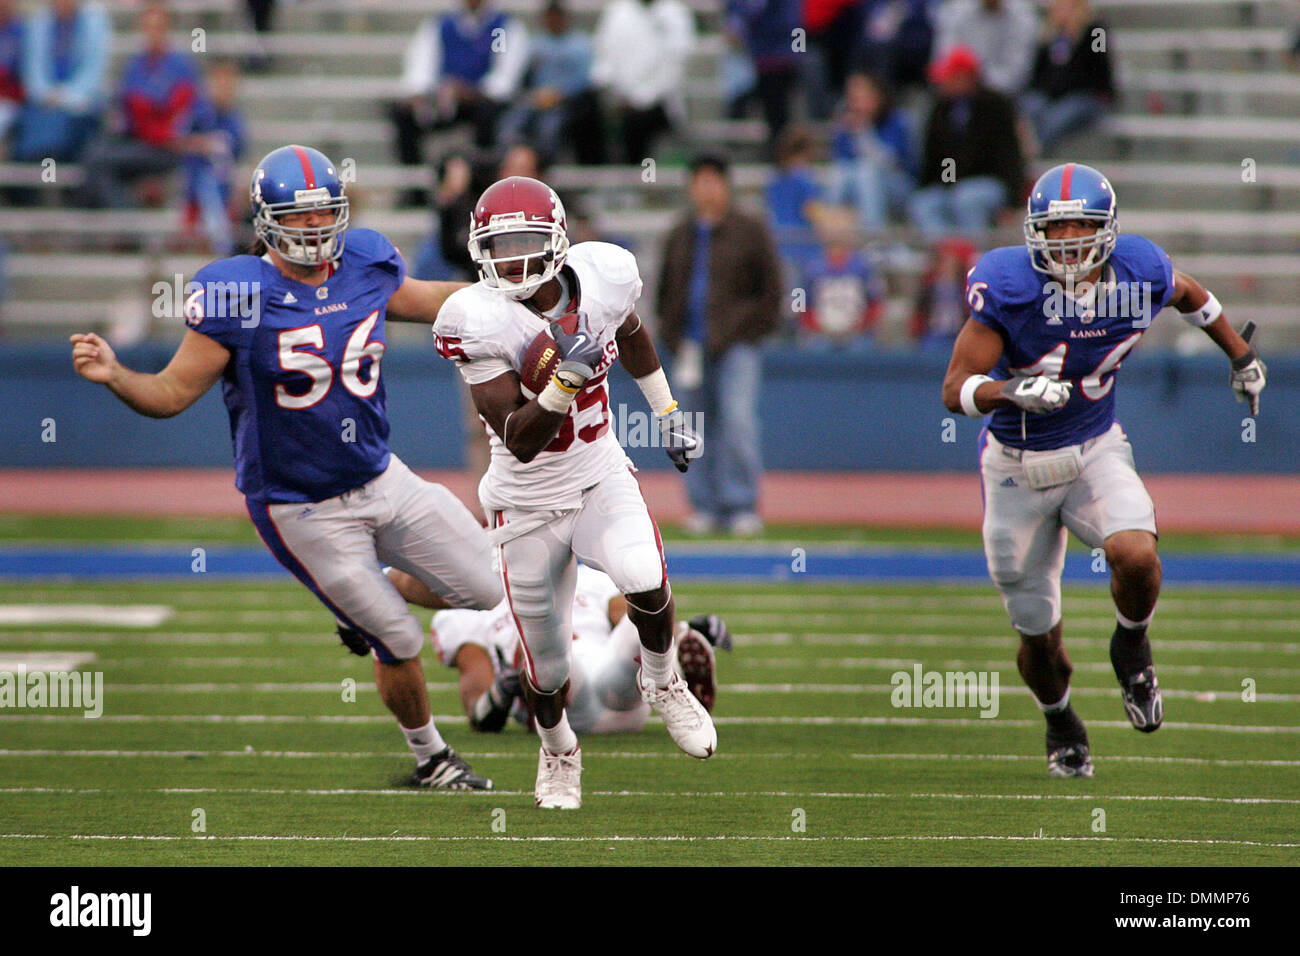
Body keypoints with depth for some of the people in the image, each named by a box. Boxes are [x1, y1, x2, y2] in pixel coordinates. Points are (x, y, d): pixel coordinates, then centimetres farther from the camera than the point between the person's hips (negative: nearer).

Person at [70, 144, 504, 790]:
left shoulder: (365, 265, -5)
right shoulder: (239, 298, -21)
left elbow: (417, 302, 18)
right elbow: (172, 394, -16)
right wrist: (114, 375, -35)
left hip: (381, 478, 6)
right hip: (305, 511, -6)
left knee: (483, 588, 8)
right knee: (401, 646, 3)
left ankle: (368, 603, 34)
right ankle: (429, 758, 31)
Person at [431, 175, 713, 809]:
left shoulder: (604, 275, -12)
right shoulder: (478, 322, -24)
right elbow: (519, 441, -27)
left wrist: (667, 413, 20)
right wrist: (567, 377, -41)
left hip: (600, 475, 2)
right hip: (529, 500, -2)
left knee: (644, 583, -28)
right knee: (546, 665, 8)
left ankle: (661, 683, 4)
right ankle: (558, 752, 42)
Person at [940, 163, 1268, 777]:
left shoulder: (1137, 273, -13)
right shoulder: (1009, 287, -22)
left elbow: (1190, 295, 13)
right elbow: (956, 390, -24)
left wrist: (1242, 357, 21)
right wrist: (1011, 392, -43)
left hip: (1096, 451, 1)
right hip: (1018, 468, -1)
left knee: (1134, 554, -30)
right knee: (1037, 635, 8)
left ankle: (1131, 647, 4)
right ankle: (1060, 725, 41)